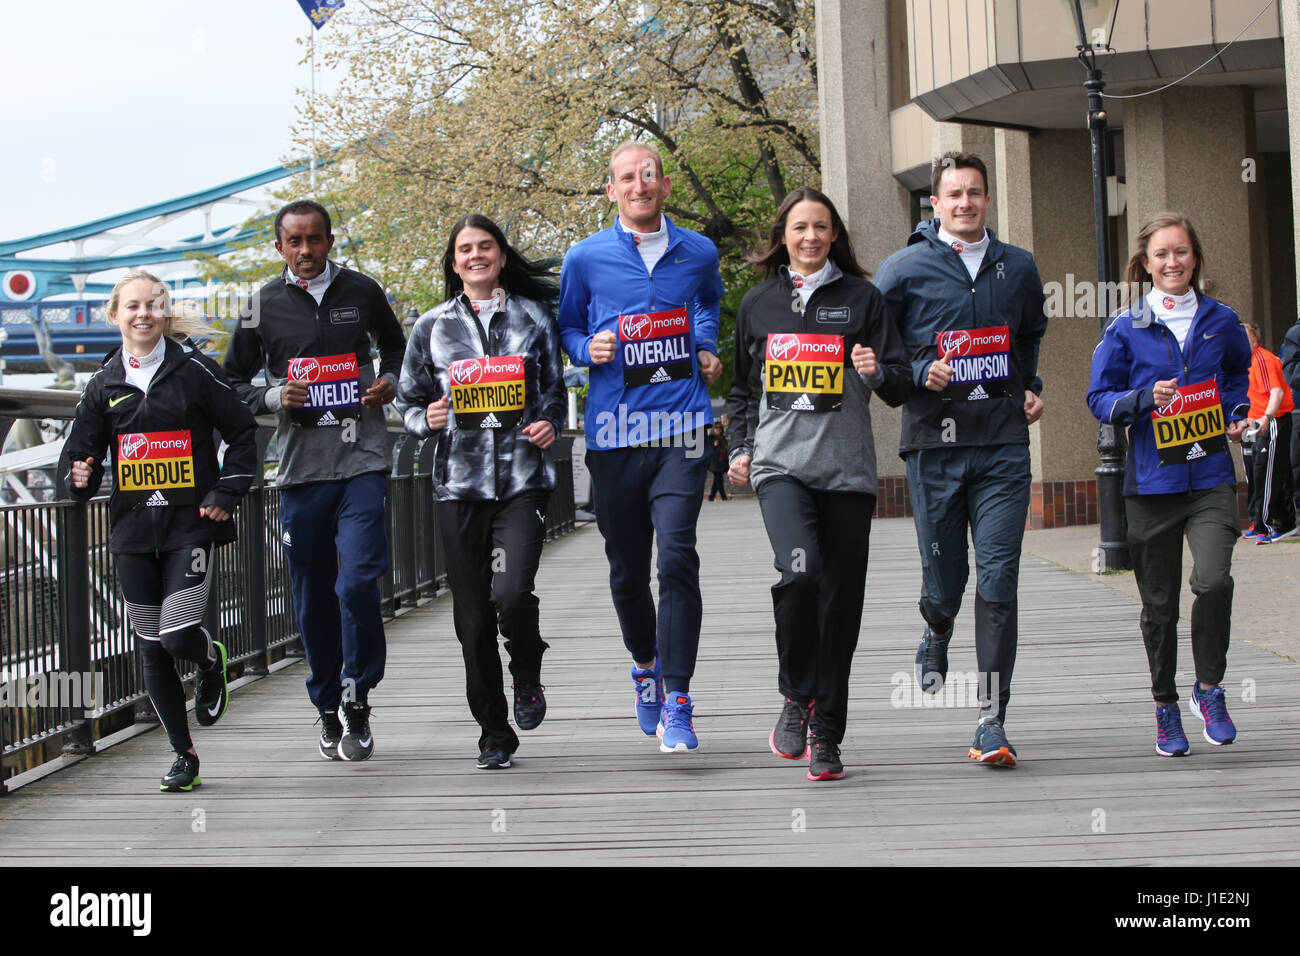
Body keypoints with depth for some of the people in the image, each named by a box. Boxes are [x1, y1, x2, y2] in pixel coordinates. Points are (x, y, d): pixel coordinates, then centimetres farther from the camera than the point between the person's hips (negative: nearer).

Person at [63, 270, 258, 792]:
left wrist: (225, 494, -3)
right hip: (132, 532, 3)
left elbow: (243, 432, 5)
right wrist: (80, 479, -10)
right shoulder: (105, 384, 7)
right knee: (152, 650, 5)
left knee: (179, 635, -14)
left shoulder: (195, 371, -2)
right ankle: (184, 756, 19)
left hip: (190, 526, -3)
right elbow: (82, 452, 12)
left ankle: (212, 659, 24)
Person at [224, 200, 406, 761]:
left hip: (362, 461, -1)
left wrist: (390, 382, 5)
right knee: (313, 599, 6)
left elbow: (395, 346, 26)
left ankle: (357, 699, 2)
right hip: (301, 467, 1)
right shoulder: (264, 306, 5)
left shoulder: (361, 292, 7)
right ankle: (329, 710, 21)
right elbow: (232, 383, 12)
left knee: (357, 582, -16)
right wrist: (274, 398, -7)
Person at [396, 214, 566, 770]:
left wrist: (550, 423, -4)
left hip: (524, 478, -2)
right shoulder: (432, 327, 10)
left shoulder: (533, 316, 8)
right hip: (460, 482, 2)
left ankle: (527, 675, 13)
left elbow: (555, 387, 16)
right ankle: (494, 735, 16)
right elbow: (408, 401, 15)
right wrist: (427, 419, -6)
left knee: (511, 593, -20)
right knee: (473, 616, 2)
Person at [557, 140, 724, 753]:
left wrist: (707, 348, 13)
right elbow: (567, 328, 17)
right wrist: (588, 349, -4)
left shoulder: (698, 254, 8)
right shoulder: (586, 258, 4)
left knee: (677, 556, -16)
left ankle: (678, 702, -13)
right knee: (626, 568, 9)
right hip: (614, 427, 1)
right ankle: (646, 663, 38)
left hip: (680, 426, -1)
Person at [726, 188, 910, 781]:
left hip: (847, 470, 0)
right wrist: (740, 448, 11)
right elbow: (742, 388, 23)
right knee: (799, 571, -25)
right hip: (780, 465, 0)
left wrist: (877, 373, -15)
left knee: (840, 603, 1)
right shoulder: (758, 303, 13)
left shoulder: (861, 298, 7)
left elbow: (901, 386, 6)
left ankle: (825, 736, 13)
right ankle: (796, 697, -4)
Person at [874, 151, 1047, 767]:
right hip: (935, 444, -1)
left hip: (1004, 445, 1)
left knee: (998, 582, -8)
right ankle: (935, 637, 43)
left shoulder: (1017, 267, 12)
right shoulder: (905, 269, 1)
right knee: (944, 579, 5)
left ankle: (992, 721, -5)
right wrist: (919, 374, -9)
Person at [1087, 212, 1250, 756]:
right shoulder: (1126, 330, 0)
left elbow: (1240, 372, 28)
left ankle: (1209, 689, 0)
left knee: (1213, 579, -21)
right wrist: (1147, 397, -15)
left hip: (1210, 479, 1)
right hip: (1151, 482, 0)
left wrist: (1237, 414, 11)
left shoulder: (1220, 321, 7)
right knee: (1159, 603, 6)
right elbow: (1099, 399, 2)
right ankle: (1165, 707, 24)